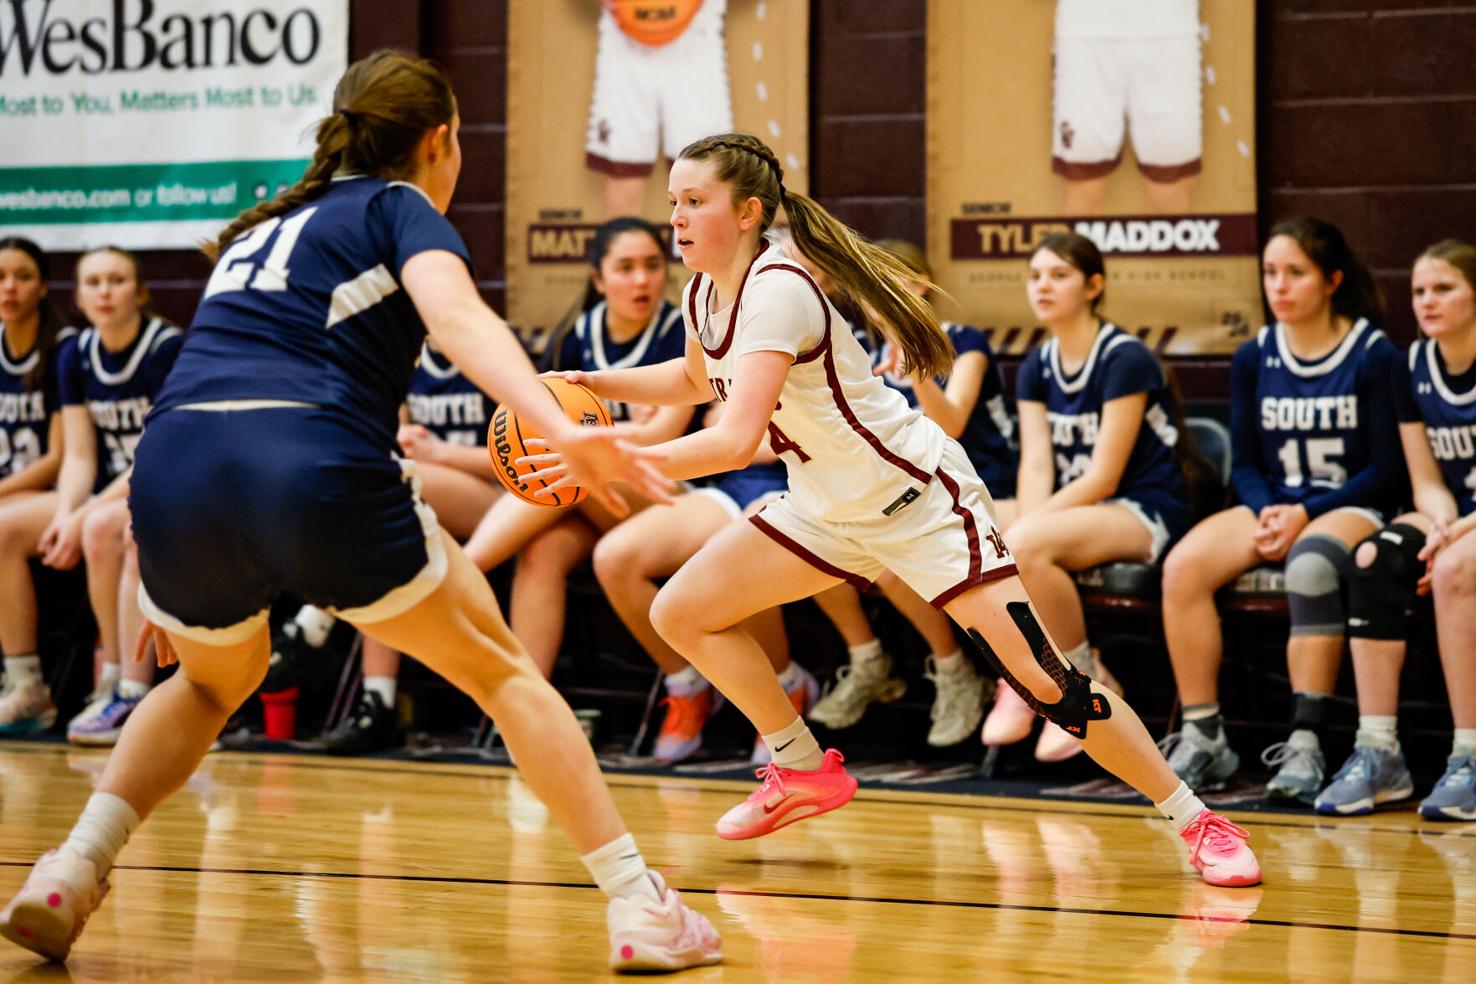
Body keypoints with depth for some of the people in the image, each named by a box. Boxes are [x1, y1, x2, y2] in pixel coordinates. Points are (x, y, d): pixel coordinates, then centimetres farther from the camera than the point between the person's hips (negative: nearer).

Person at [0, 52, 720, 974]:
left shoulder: (262, 227, 33)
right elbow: (456, 317, -8)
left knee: (215, 680, 35)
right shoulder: (400, 209, 14)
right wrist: (560, 431, -24)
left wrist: (175, 577, 45)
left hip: (173, 477, 5)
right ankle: (640, 906, 6)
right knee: (502, 670, 14)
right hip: (316, 473, -5)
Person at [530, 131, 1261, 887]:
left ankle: (1197, 822, -4)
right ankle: (804, 773, 17)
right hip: (828, 510, 9)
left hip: (919, 498, -9)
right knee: (681, 613, 0)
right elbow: (697, 380, 24)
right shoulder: (704, 295, 0)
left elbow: (735, 441, -38)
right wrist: (597, 384, 10)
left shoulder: (776, 291, -27)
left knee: (1042, 678, -15)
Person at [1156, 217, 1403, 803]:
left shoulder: (1375, 357, -5)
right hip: (1272, 507, 5)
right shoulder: (1253, 359, 9)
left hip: (1352, 508, -5)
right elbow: (1244, 463, 11)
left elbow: (1386, 470, -7)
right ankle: (1203, 738, -20)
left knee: (1311, 564, -39)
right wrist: (1267, 513, -10)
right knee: (1183, 566, -24)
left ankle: (1306, 744, -38)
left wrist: (1305, 514, -16)